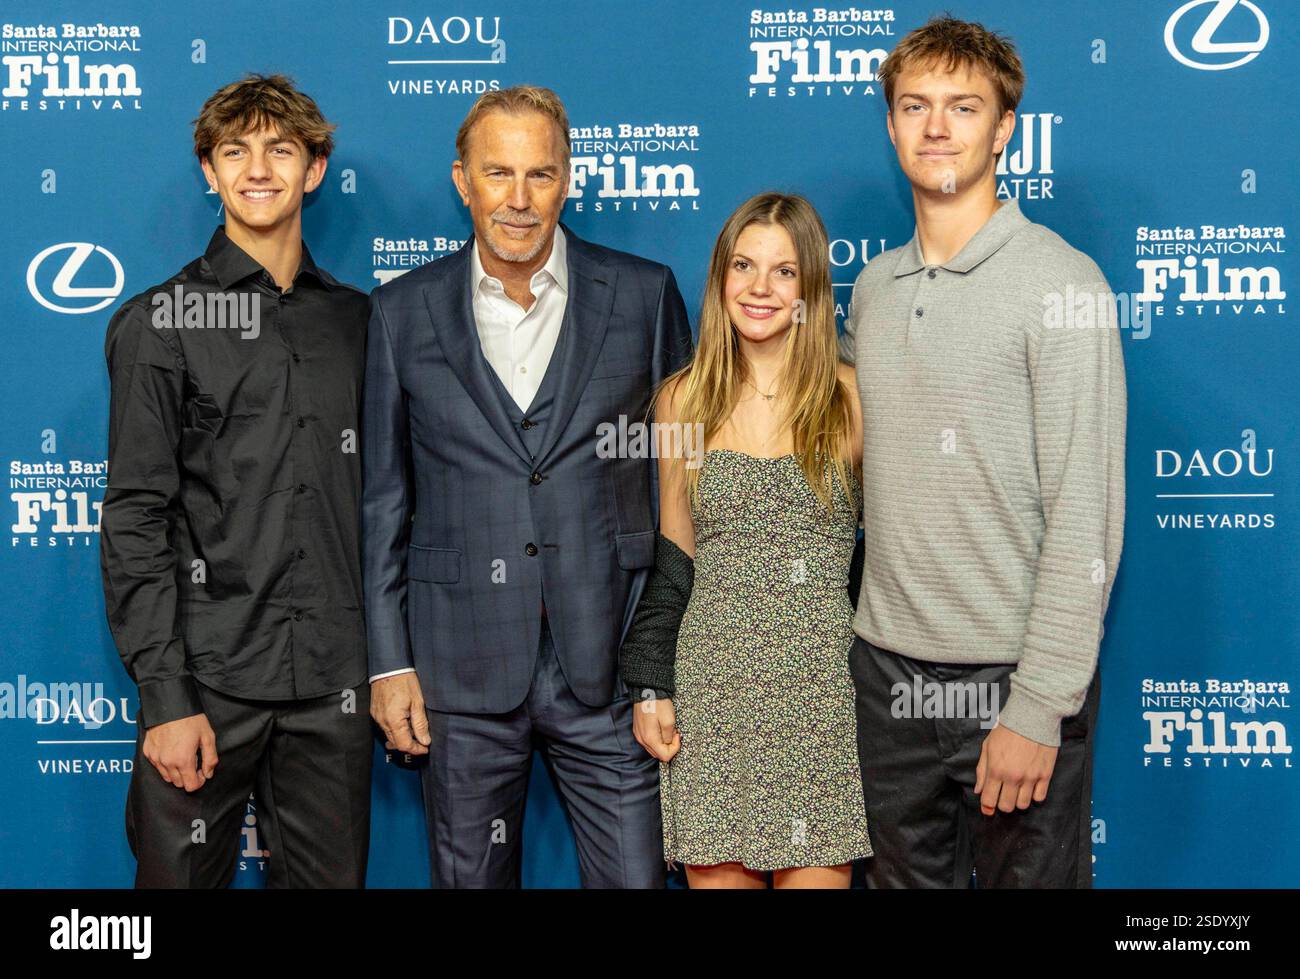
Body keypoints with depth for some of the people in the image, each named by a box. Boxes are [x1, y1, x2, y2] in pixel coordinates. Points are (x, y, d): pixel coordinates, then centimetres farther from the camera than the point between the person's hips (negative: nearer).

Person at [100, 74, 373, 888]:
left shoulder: (355, 318, 11)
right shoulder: (160, 322, 0)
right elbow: (134, 518, -4)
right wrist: (165, 695, -11)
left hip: (333, 683, 3)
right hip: (208, 676, -3)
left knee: (332, 875, 10)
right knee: (181, 873, 5)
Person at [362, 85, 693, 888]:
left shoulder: (644, 294, 1)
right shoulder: (404, 311, 4)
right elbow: (384, 498, 6)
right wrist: (389, 662, 2)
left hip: (610, 665, -1)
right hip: (462, 667, 1)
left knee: (636, 874, 4)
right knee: (470, 876, 13)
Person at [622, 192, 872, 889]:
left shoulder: (850, 399, 0)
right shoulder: (683, 399, 7)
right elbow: (670, 556, 12)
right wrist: (652, 688, 7)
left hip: (823, 690, -1)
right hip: (712, 689, 2)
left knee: (815, 873, 0)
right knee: (716, 873, 5)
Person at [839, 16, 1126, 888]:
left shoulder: (1060, 284, -11)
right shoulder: (873, 287, 9)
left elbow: (1085, 513, -14)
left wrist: (1038, 707, -17)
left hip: (1011, 678, -5)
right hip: (888, 665, 6)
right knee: (904, 875, 18)